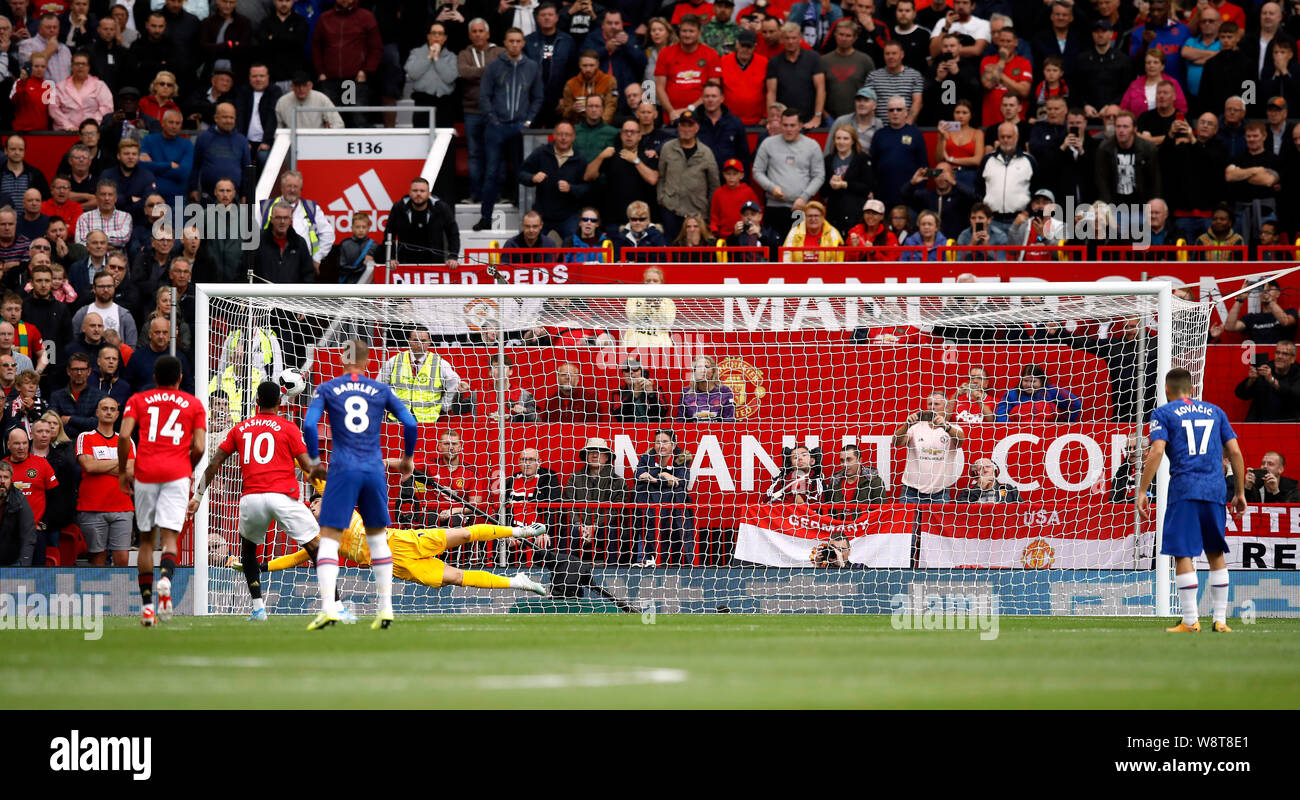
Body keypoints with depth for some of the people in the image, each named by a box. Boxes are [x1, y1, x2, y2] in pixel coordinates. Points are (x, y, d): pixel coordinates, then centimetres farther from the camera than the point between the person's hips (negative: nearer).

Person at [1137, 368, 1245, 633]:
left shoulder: (1163, 414, 6)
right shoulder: (1215, 411, 17)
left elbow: (1156, 452, -7)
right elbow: (1235, 452, 13)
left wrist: (1142, 491, -6)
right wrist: (1240, 492, 19)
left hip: (1184, 490, -4)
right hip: (1215, 491, 4)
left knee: (1183, 554, -3)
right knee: (1216, 554, 12)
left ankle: (1190, 621, -7)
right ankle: (1220, 620, 10)